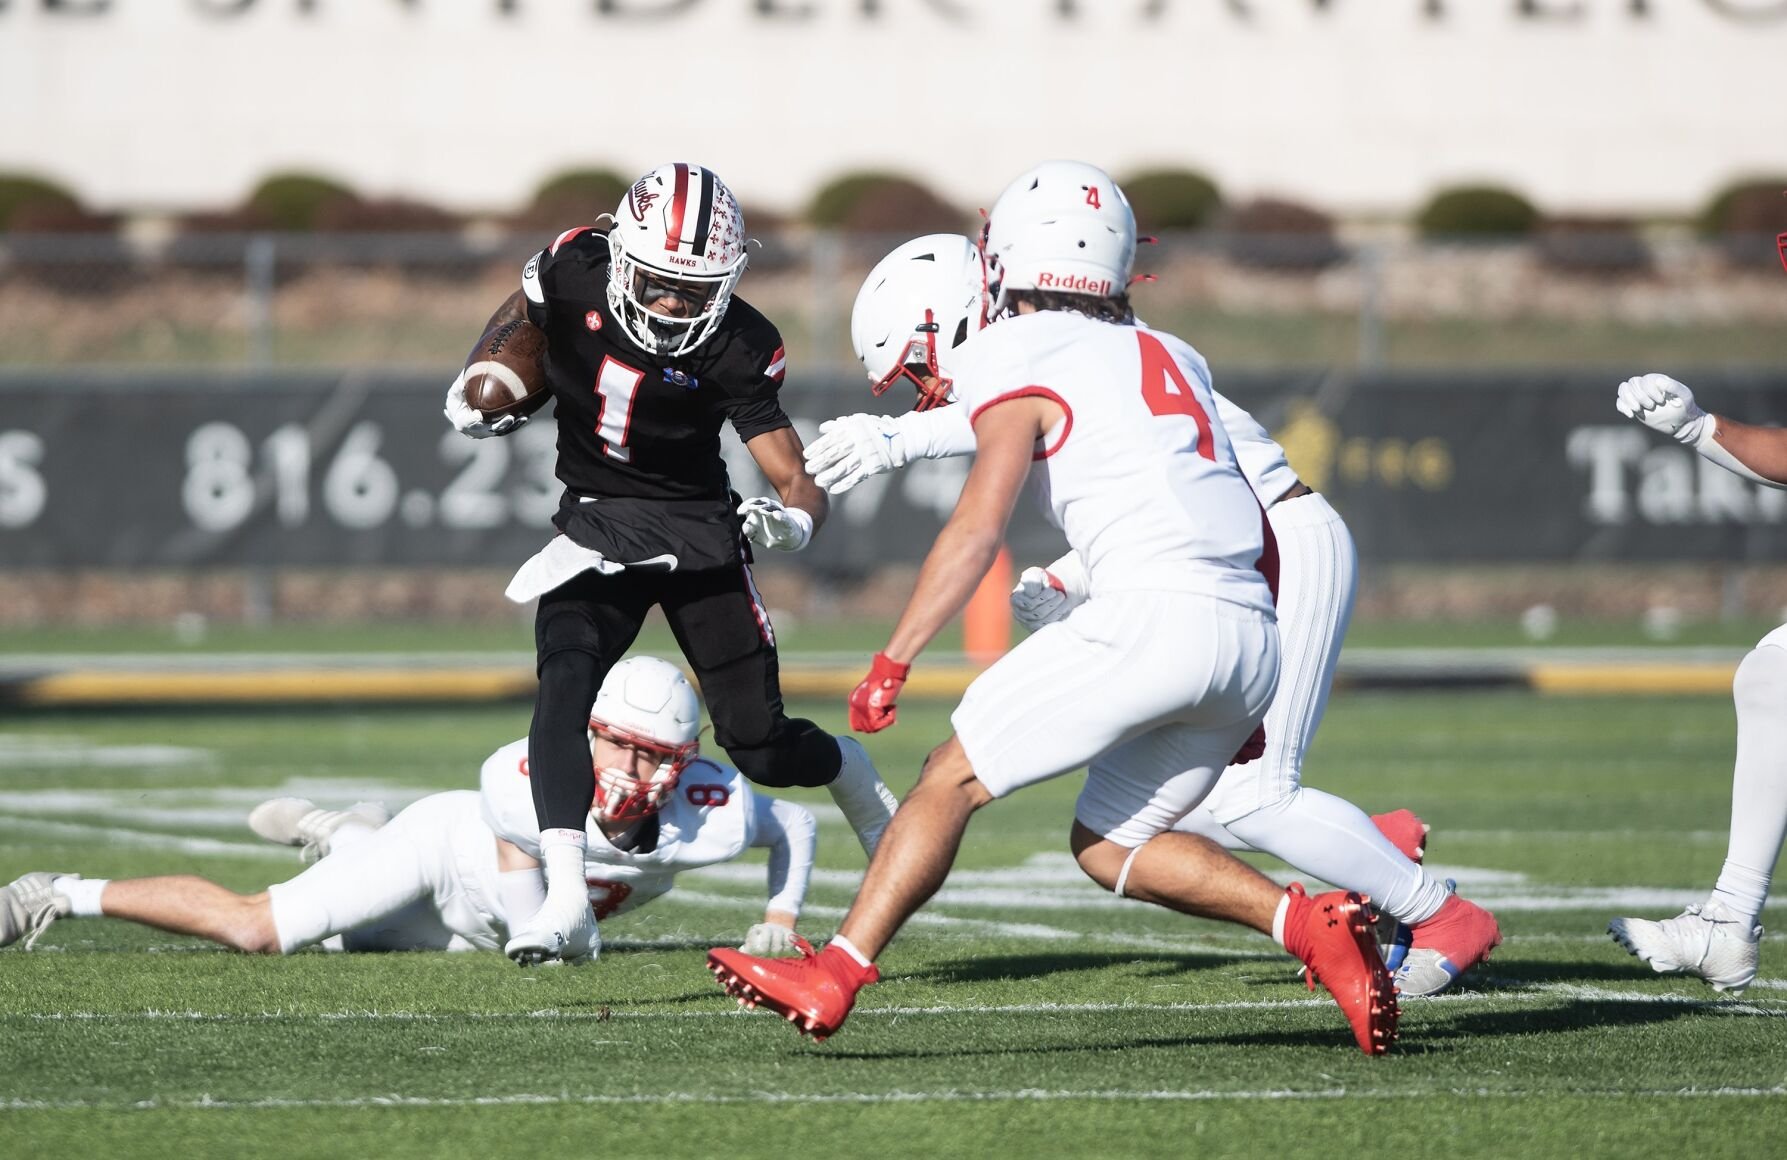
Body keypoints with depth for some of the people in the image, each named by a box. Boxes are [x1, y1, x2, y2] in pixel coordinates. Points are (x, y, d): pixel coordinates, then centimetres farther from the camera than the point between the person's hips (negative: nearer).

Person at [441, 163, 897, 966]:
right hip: (594, 527, 2)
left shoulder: (735, 350, -21)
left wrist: (792, 518, -39)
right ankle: (565, 899, -28)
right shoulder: (576, 272, -15)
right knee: (565, 688, -24)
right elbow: (520, 315, 12)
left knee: (759, 745, 0)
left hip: (698, 529, -2)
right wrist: (475, 384, 0)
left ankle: (864, 792, 35)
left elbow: (798, 479, -18)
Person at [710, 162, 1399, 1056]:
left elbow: (977, 528, -9)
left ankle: (831, 978, -2)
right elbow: (1258, 542, 27)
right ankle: (1310, 924, 1)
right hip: (1252, 639, 7)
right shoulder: (1168, 357, 27)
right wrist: (1237, 703, 33)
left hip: (1154, 614, -7)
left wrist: (891, 663, -9)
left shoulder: (1023, 366, 4)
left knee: (952, 777, 2)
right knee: (1109, 846, 17)